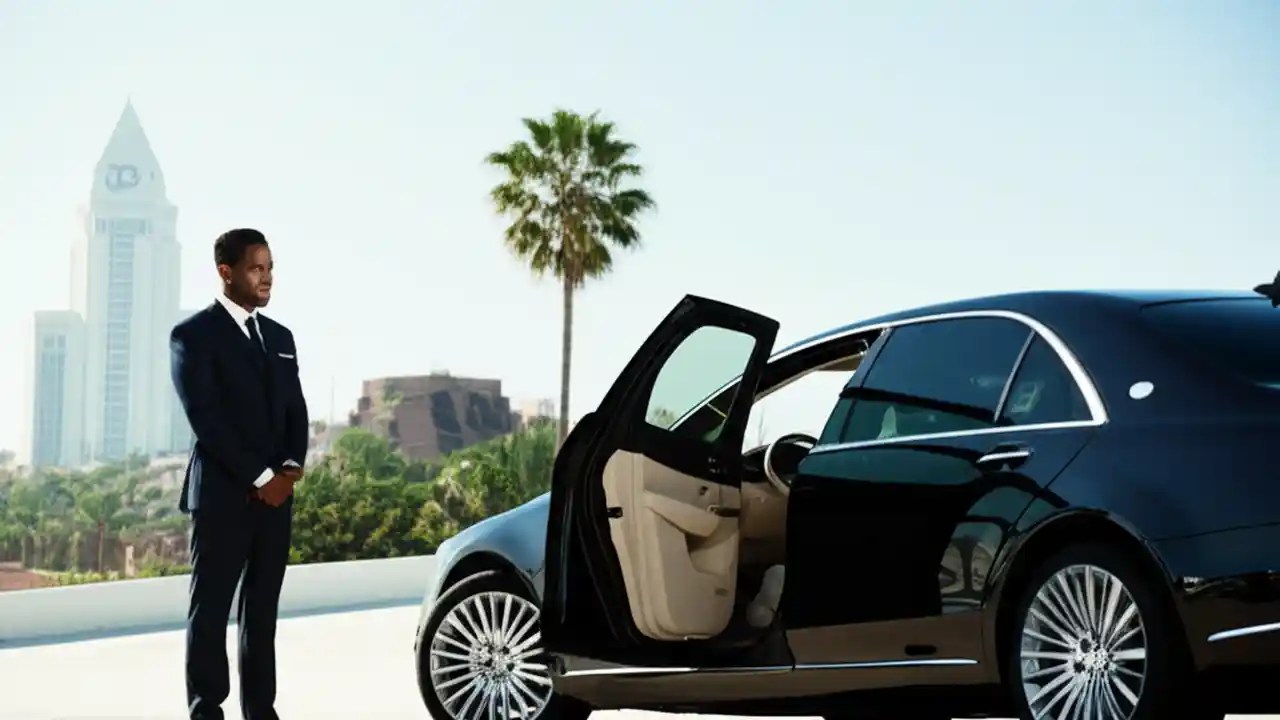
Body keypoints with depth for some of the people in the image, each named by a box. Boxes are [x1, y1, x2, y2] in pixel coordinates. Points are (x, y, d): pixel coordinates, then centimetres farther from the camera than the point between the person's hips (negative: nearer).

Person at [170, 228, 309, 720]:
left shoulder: (280, 337, 16)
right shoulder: (194, 335, -5)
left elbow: (295, 411, 15)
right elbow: (205, 417, -13)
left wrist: (291, 467, -4)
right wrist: (259, 477, -15)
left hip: (276, 493, 6)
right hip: (222, 492, -6)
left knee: (263, 609, 7)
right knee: (210, 607, -2)